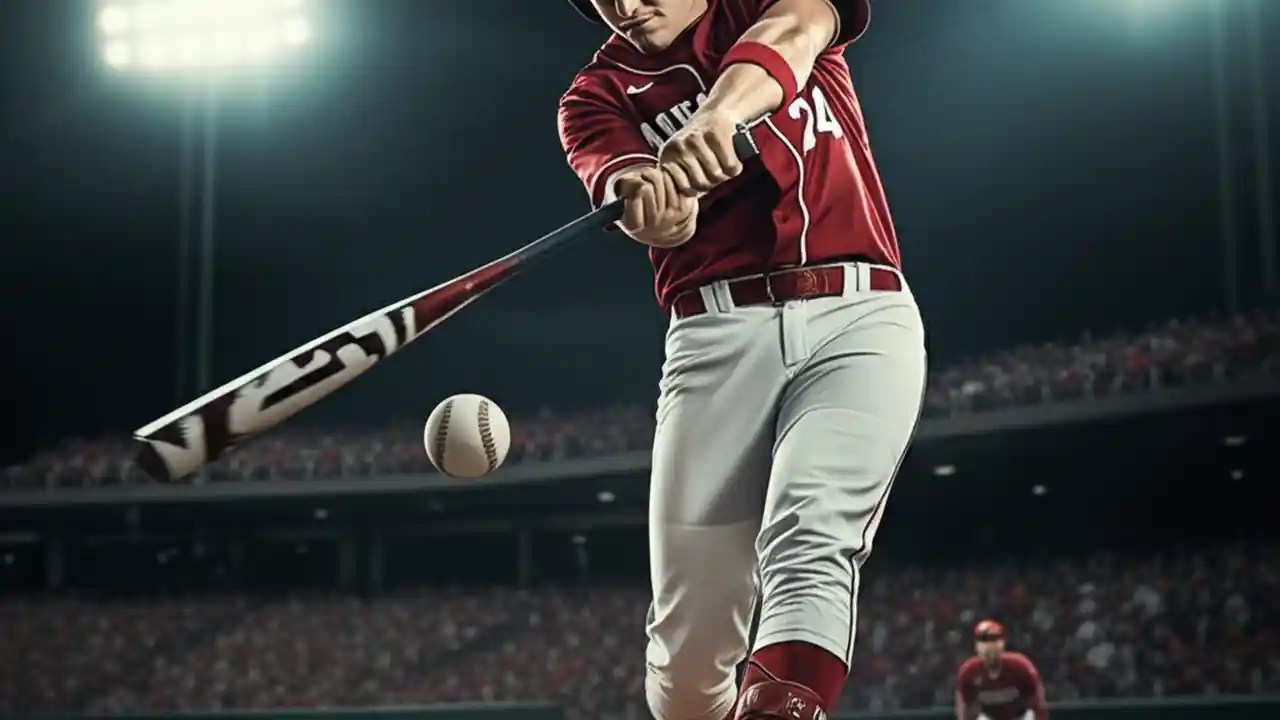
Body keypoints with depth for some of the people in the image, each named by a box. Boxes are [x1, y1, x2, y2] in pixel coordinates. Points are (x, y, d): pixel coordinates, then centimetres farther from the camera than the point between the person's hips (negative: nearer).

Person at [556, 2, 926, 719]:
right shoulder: (599, 95, 12)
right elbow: (638, 196, -9)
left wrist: (718, 112, -37)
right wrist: (654, 202, -36)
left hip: (862, 314, -1)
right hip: (719, 332, 2)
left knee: (810, 545, -25)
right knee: (687, 645, -6)